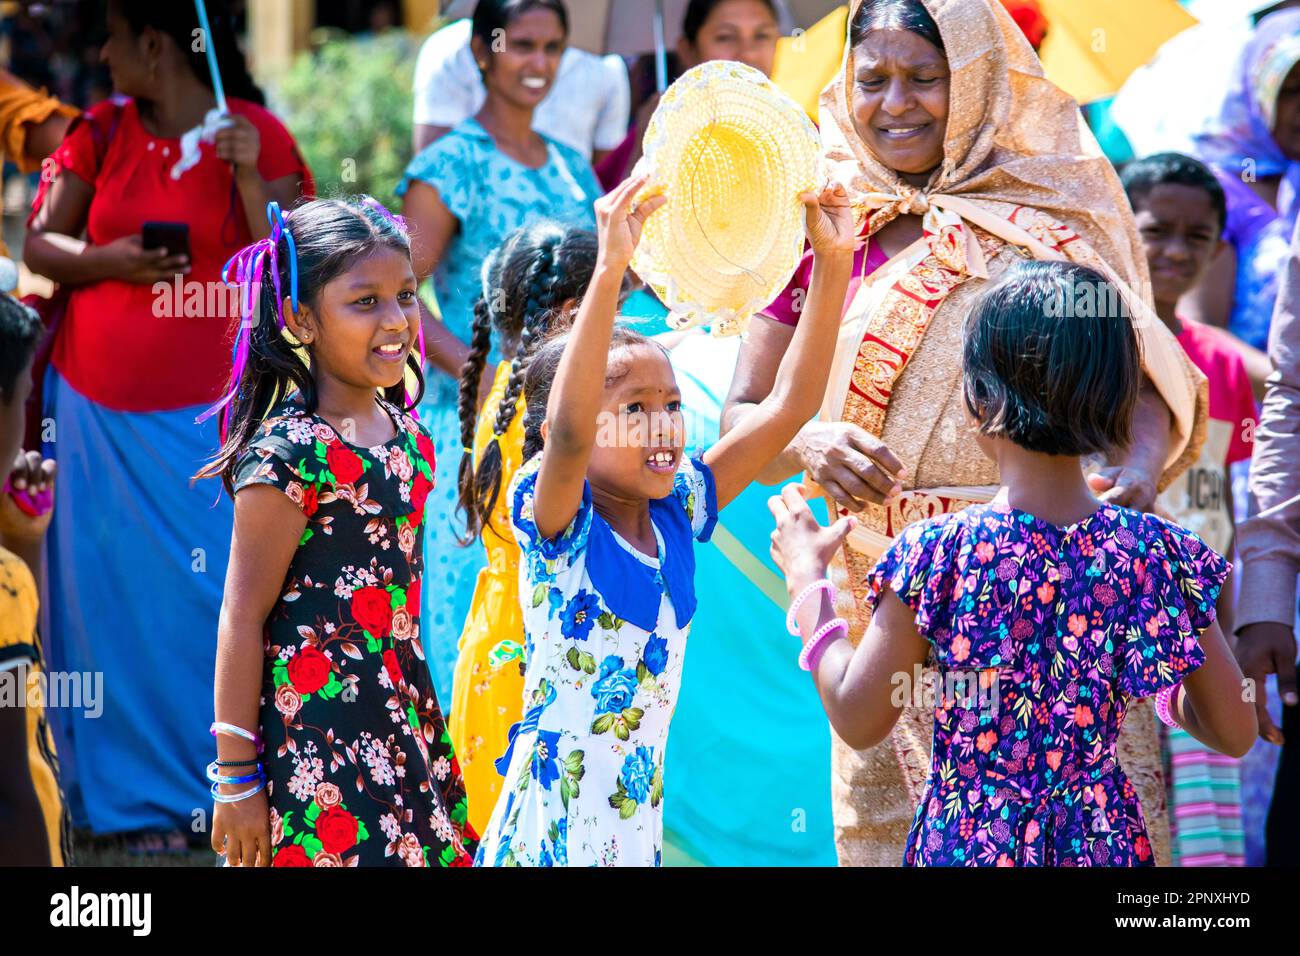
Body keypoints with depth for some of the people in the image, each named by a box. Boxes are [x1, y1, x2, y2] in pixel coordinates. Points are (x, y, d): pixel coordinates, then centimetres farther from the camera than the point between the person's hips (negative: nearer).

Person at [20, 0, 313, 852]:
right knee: (115, 596, 6)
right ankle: (136, 791, 16)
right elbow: (39, 245, 5)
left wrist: (248, 175, -18)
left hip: (204, 412, -3)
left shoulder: (258, 137, -3)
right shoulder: (102, 134, 4)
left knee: (213, 592, -1)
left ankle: (217, 787, 12)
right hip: (98, 404, 3)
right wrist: (110, 259, -13)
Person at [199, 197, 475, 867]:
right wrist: (236, 775, -12)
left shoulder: (405, 431, 7)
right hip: (314, 731, -8)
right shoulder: (290, 454, -16)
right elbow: (243, 617, -13)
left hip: (402, 713, 8)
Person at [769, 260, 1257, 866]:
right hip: (1104, 846, 2)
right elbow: (1234, 733, -3)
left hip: (964, 843, -2)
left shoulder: (937, 554, -17)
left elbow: (857, 720, -7)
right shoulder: (1158, 554, -10)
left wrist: (806, 577, 4)